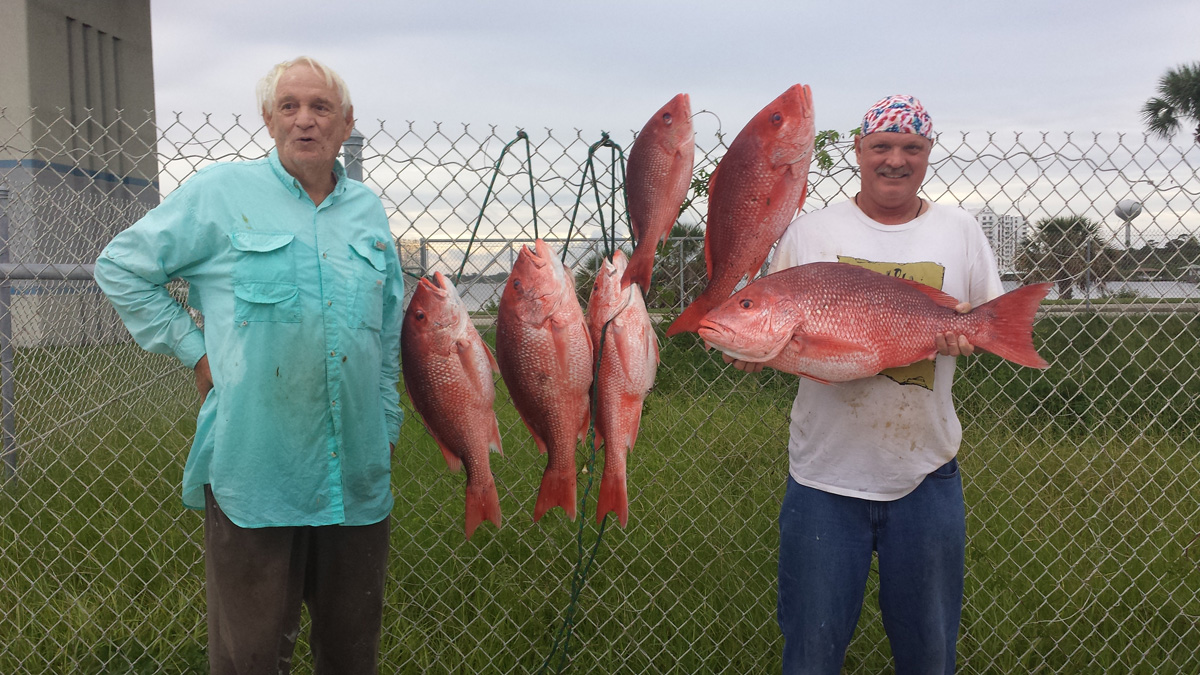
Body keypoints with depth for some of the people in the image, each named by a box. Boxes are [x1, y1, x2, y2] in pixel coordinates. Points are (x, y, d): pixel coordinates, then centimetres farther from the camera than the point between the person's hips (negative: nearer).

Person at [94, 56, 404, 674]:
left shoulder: (368, 211, 11)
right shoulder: (221, 192, -2)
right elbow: (120, 267, 3)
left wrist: (386, 429, 16)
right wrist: (192, 350, -3)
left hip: (357, 473, 4)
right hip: (255, 466, -4)